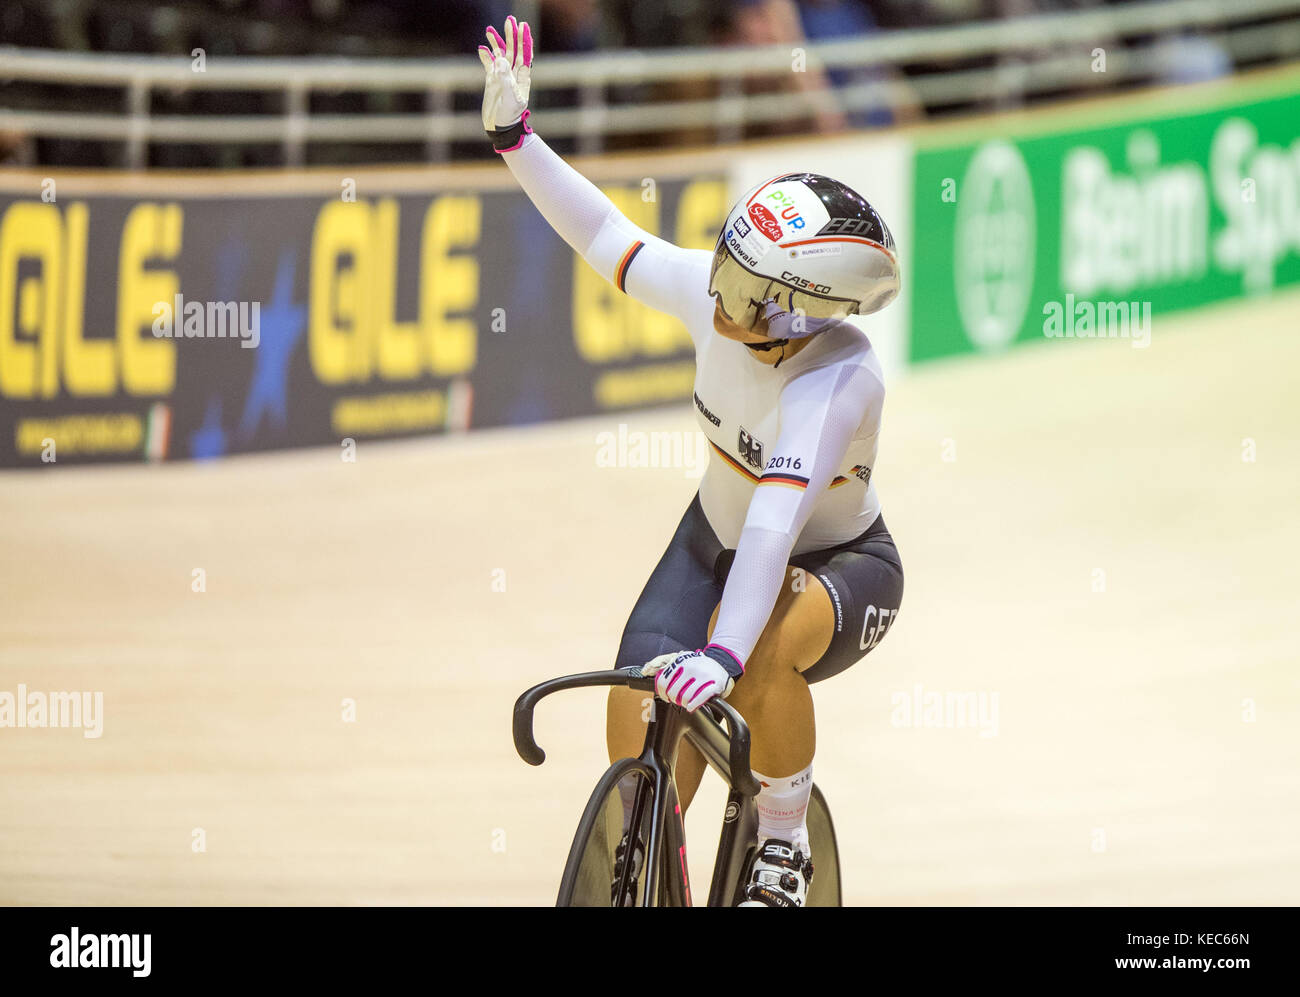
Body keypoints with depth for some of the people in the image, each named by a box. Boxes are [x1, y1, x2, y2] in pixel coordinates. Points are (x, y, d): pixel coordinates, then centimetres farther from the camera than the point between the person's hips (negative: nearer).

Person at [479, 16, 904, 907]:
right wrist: (514, 136, -12)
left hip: (842, 570, -5)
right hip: (717, 541, 6)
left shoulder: (837, 382, -38)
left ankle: (785, 853, -14)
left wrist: (724, 653, -60)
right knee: (643, 722, -13)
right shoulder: (713, 294, -22)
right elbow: (606, 237, -6)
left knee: (760, 654, -38)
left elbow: (775, 523, -50)